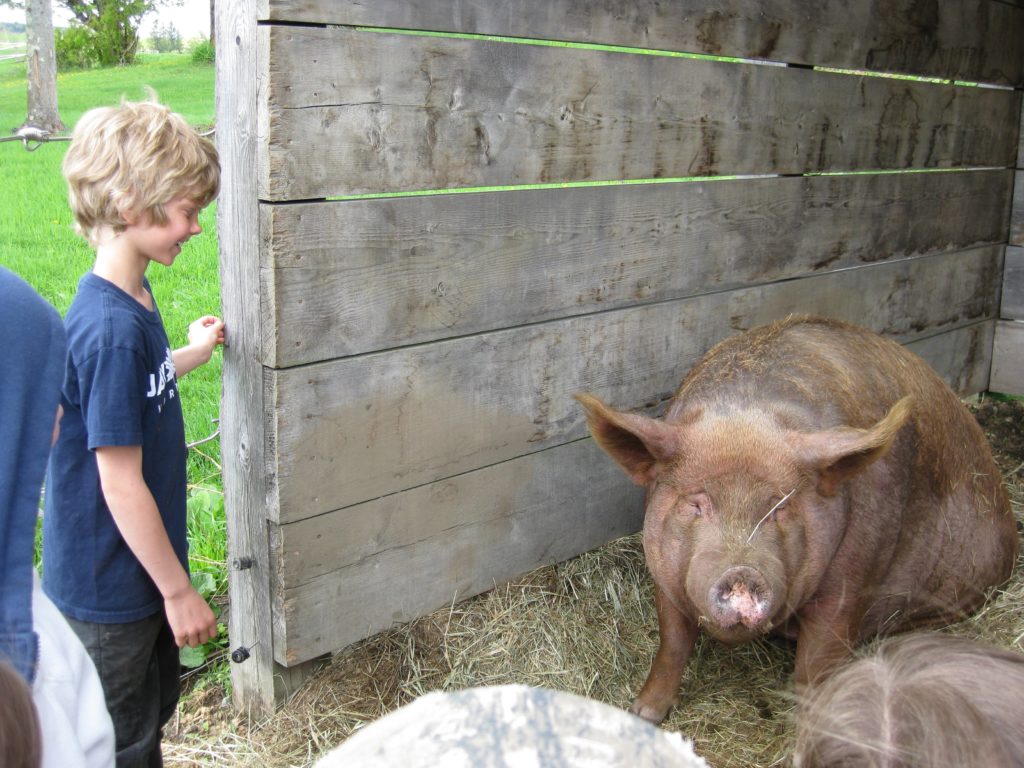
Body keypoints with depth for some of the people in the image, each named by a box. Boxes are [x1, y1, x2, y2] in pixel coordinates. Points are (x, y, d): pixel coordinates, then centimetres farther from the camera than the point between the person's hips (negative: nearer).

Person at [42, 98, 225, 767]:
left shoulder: (132, 302, 0)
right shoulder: (112, 330, -29)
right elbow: (121, 484, -26)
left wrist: (192, 353, 28)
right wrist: (178, 590, -17)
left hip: (139, 575, 9)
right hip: (109, 592, -9)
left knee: (155, 708, 27)